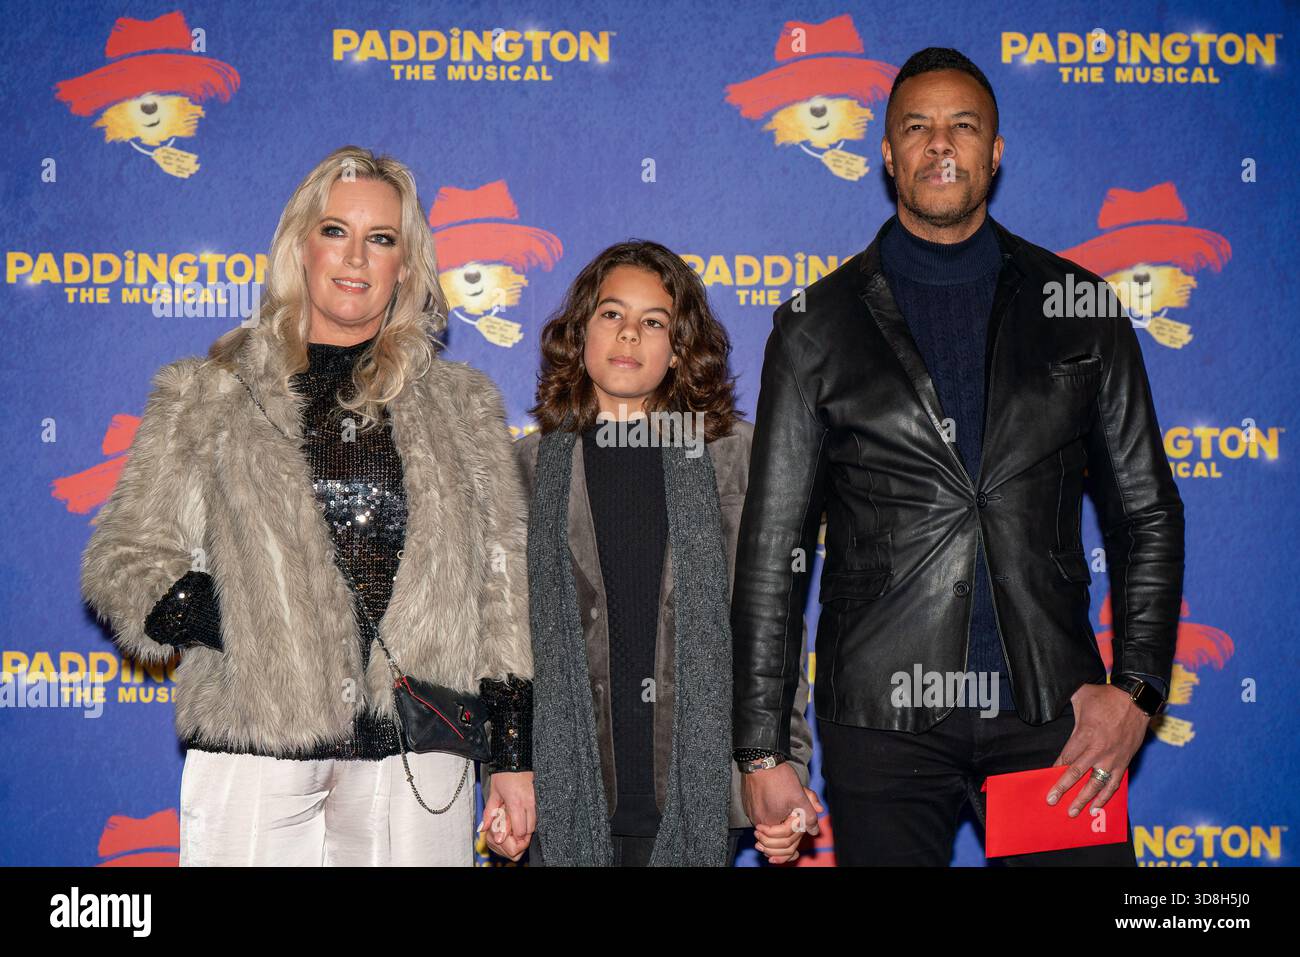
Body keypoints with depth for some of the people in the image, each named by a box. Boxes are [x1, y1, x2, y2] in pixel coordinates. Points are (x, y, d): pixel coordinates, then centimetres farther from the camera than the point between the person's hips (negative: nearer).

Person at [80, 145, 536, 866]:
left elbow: (501, 585, 11)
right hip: (255, 758, -1)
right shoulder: (209, 396, 8)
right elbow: (123, 560, 8)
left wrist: (513, 756, 6)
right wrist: (242, 623, -10)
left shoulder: (462, 407, 12)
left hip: (417, 765, 1)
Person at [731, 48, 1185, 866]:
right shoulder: (820, 324, 4)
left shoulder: (1079, 307, 8)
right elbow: (772, 548, 3)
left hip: (1051, 707, 1)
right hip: (882, 712, -1)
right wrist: (764, 750, -1)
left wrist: (1136, 689, -1)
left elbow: (1147, 515, 11)